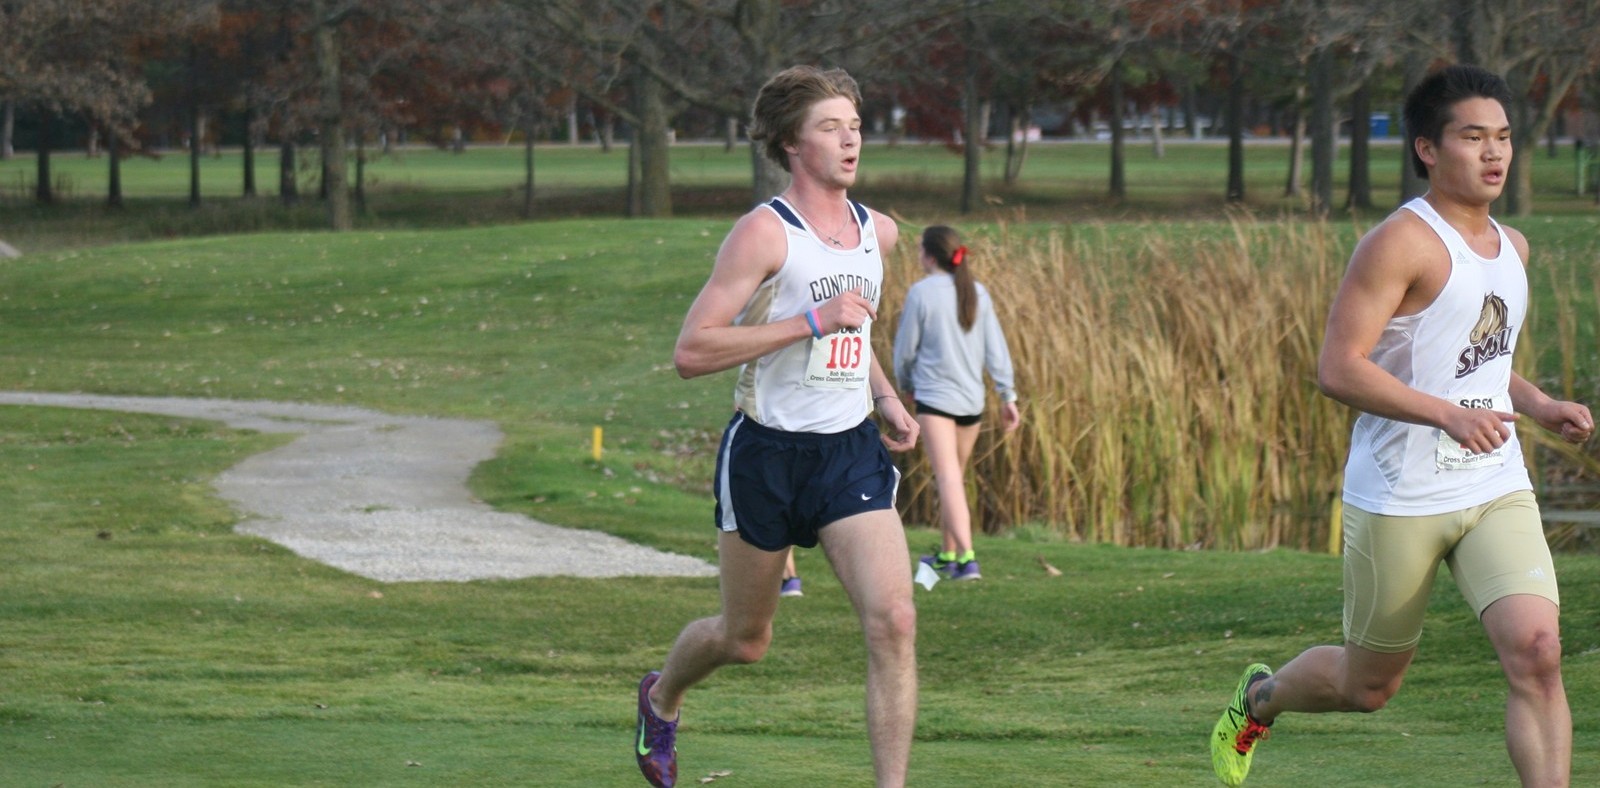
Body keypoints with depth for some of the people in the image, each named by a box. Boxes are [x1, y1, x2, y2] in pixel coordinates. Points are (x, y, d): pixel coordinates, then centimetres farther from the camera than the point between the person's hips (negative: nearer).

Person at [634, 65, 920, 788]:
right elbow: (691, 352, -21)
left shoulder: (878, 232, 8)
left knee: (893, 620, -16)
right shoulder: (764, 233, -14)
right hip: (767, 454, -4)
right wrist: (813, 321, -24)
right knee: (745, 639, 13)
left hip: (851, 451, 4)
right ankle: (661, 697, 46)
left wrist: (885, 397, 13)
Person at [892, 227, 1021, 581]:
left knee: (948, 478, -12)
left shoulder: (921, 293, -8)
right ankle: (947, 555, 29)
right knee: (955, 477, 19)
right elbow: (995, 349, 6)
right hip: (971, 399, 6)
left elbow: (905, 349, -2)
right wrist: (1008, 395, 9)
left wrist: (905, 384, 16)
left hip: (934, 396, -6)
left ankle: (967, 557, -25)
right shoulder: (978, 293, 7)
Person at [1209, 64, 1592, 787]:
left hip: (1497, 493, 5)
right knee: (1368, 686, 11)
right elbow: (1337, 369, -21)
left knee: (1537, 654, -17)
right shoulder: (1400, 243, -14)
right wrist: (1446, 414, -30)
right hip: (1399, 501, -5)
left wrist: (1539, 407, 9)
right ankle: (1258, 698, 44)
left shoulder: (1512, 247, 12)